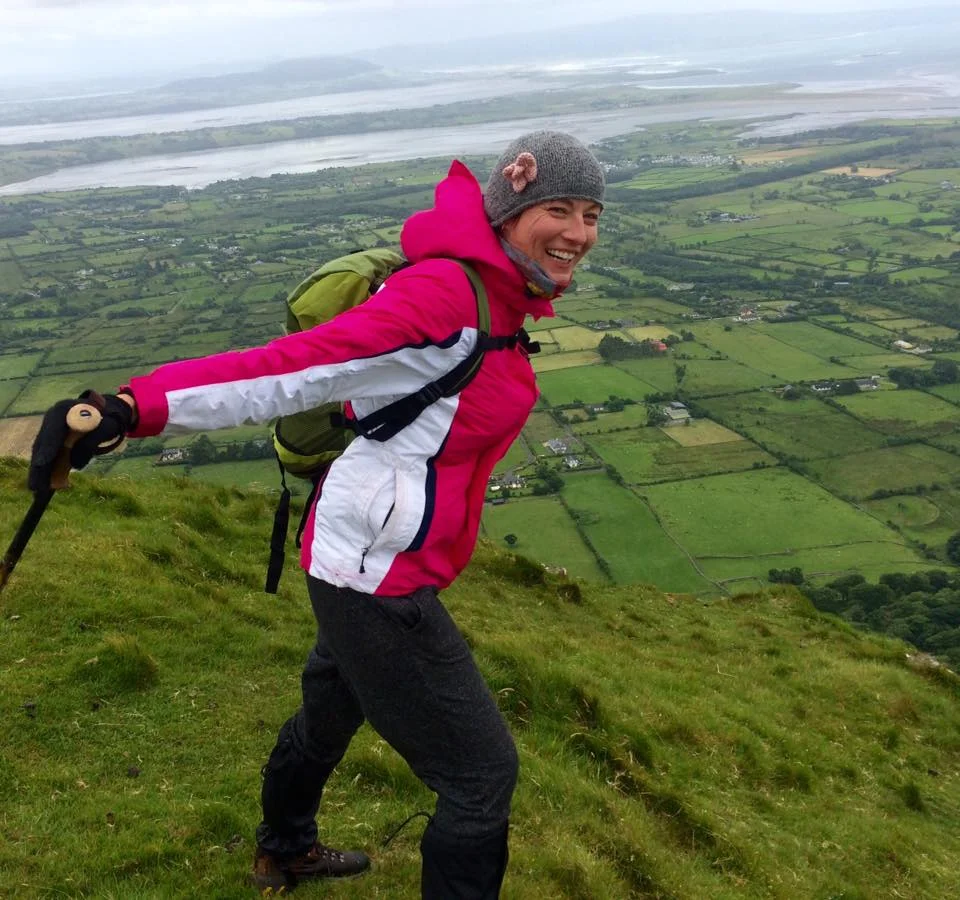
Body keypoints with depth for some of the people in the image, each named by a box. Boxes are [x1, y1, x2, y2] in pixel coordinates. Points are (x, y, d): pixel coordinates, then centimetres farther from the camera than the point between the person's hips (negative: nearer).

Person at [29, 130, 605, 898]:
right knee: (483, 774, 2)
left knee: (331, 712, 32)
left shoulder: (491, 294, 4)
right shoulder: (446, 296, -24)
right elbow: (293, 369, -31)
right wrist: (135, 410, -38)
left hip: (363, 559, 10)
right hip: (380, 578, -10)